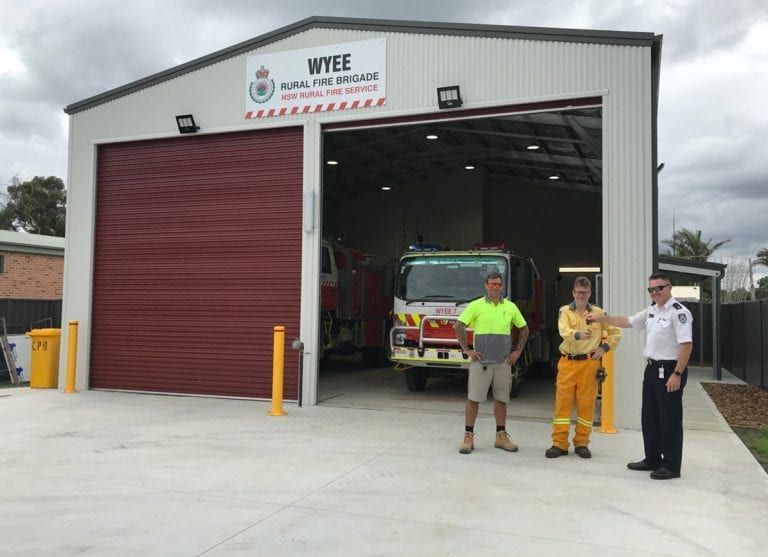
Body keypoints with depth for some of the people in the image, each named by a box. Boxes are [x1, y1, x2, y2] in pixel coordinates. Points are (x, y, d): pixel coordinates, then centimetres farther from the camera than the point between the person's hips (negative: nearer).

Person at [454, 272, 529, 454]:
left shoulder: (511, 307, 7)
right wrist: (467, 350, -6)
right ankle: (468, 437, 7)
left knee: (501, 399, 10)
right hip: (481, 361, -3)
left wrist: (517, 351, 9)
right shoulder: (476, 305, -3)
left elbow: (524, 329, 17)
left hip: (503, 362, 3)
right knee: (473, 399, -1)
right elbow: (459, 326, -3)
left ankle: (501, 436, 21)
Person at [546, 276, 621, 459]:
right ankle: (559, 444, 9)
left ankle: (581, 443, 17)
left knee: (586, 404, 4)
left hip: (589, 363, 1)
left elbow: (616, 332, 13)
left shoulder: (598, 313, 7)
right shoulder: (565, 311, 2)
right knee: (563, 402, 1)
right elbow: (564, 331, -18)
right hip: (568, 362, -1)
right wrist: (578, 334, -38)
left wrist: (604, 347, 0)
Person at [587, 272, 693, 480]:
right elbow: (627, 322, 23)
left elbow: (686, 345, -22)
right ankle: (652, 460, 28)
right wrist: (600, 319, 19)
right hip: (652, 369, 9)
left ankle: (672, 466, 10)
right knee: (649, 417, 16)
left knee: (669, 420, 0)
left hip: (670, 370, -9)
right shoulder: (651, 311, 12)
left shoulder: (678, 312, -16)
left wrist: (677, 374, -25)